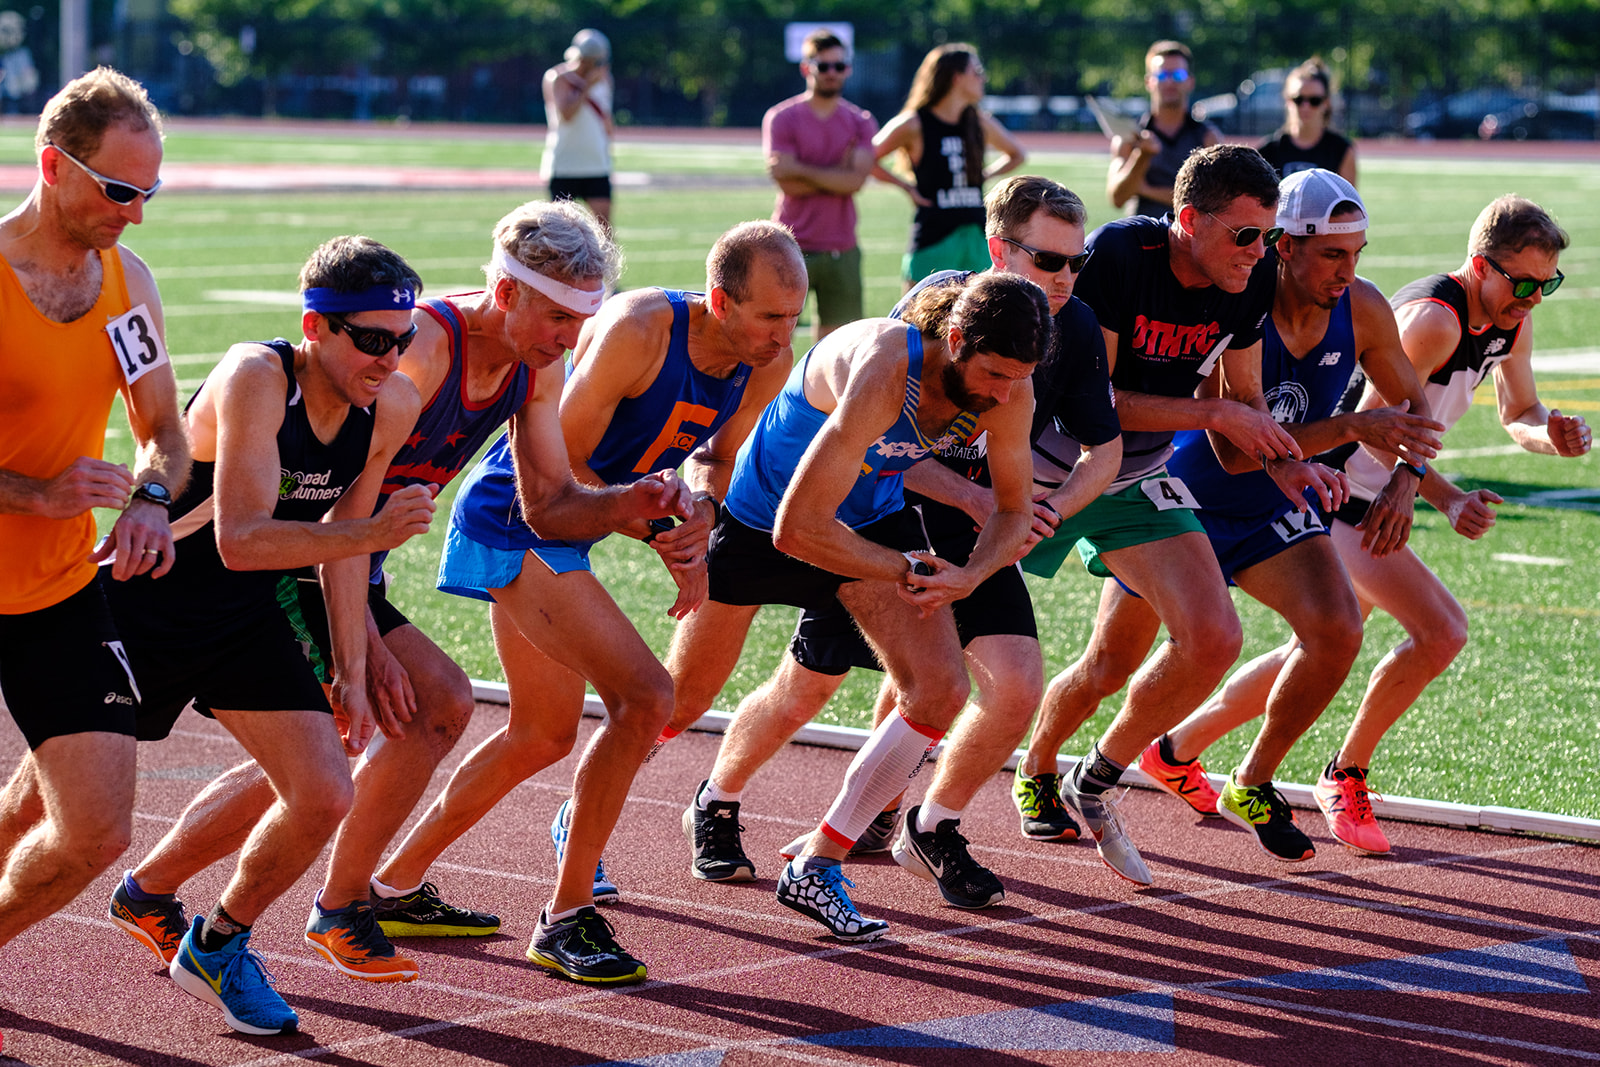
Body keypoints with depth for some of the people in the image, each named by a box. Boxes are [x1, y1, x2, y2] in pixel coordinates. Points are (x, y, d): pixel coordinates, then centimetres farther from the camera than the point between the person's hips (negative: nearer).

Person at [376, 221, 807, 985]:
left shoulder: (766, 364, -7)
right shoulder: (639, 330, -28)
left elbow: (715, 455, 8)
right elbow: (556, 465, -22)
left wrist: (699, 507, -14)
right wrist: (660, 534, -24)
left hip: (557, 531, 9)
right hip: (516, 521, -9)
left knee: (544, 736, 21)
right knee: (643, 698, -19)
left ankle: (395, 884, 36)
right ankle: (567, 919, -9)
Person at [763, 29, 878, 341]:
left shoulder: (860, 122, 8)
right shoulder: (781, 118, 0)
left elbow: (856, 179, -9)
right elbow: (787, 184, -11)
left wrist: (800, 169, -12)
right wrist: (838, 173, -8)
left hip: (841, 252, 3)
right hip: (792, 248, -3)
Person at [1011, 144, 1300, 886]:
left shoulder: (1249, 283, -7)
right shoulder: (1115, 256, -26)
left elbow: (1244, 403, 6)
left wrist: (1284, 460, -14)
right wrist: (1216, 415, -27)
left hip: (1137, 480, 5)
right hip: (1045, 464, -5)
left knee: (1214, 640, -7)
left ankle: (1097, 782, 14)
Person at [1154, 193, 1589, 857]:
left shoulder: (1512, 321, 1)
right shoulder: (1433, 320, -27)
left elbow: (1519, 414, 11)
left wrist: (1551, 435, -13)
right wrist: (1447, 501, -33)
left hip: (1376, 498, 10)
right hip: (1340, 496, -10)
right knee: (1441, 632, -21)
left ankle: (1178, 749, 36)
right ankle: (1346, 777, -3)